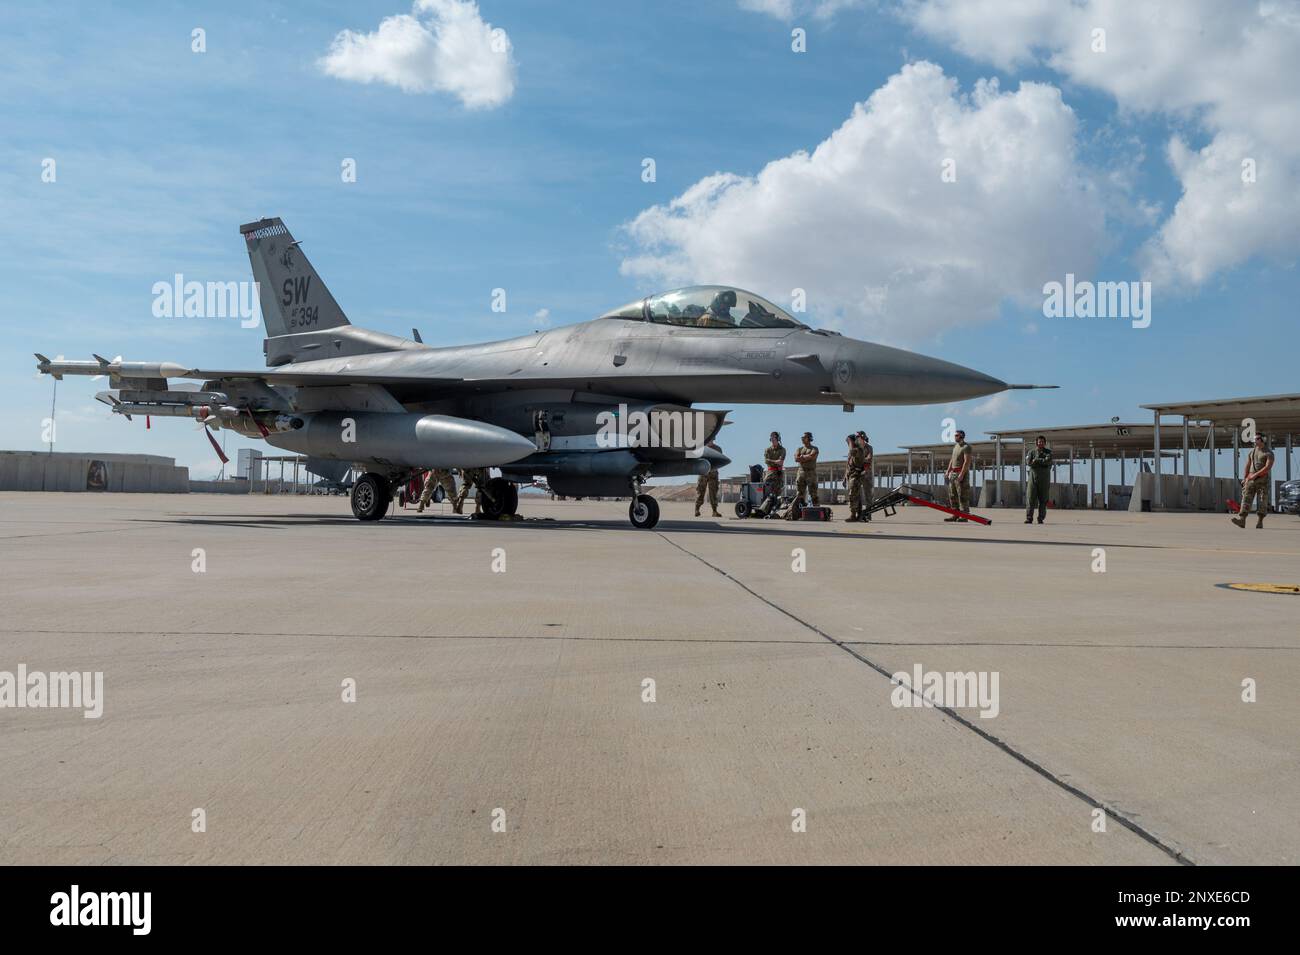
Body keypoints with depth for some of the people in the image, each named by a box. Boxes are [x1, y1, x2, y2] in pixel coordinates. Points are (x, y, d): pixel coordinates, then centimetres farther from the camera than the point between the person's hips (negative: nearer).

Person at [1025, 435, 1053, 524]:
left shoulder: (1048, 452, 9)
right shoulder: (1031, 452, 11)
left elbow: (1048, 460, -11)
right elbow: (1028, 462, -8)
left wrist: (1036, 460, -8)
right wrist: (1042, 462, -10)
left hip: (1044, 478, 0)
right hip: (1033, 477, 0)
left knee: (1043, 500, 0)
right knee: (1031, 498, -7)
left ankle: (1041, 518, 4)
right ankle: (1029, 518, -8)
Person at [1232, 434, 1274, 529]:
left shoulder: (1269, 453, -1)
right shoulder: (1251, 452, 15)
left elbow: (1268, 467, -14)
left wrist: (1255, 475, -20)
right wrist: (1245, 478, 13)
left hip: (1262, 480, -4)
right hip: (1250, 479, 4)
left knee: (1262, 501, -3)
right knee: (1246, 498, -9)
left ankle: (1260, 522, 2)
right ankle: (1241, 520, -19)